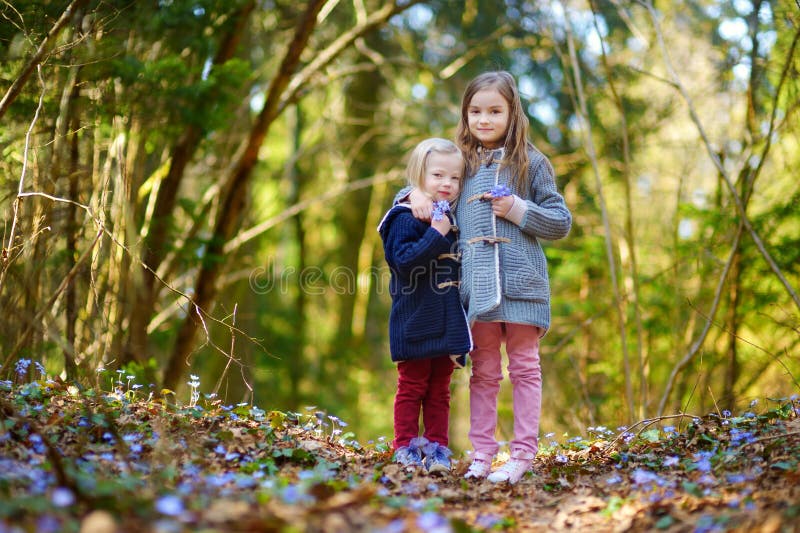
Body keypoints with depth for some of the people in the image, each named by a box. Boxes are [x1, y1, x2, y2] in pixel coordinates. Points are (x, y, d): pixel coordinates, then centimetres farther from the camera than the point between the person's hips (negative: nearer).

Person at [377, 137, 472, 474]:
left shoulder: (452, 222, 13)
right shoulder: (405, 219, -10)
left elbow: (461, 266, 23)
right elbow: (404, 260, -23)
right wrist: (436, 235, -27)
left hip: (447, 327, 7)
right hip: (415, 326, -7)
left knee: (439, 391, 11)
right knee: (412, 387, 3)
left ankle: (437, 447, 17)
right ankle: (406, 447, 10)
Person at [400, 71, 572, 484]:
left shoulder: (531, 163, 3)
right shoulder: (461, 162, 10)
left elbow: (561, 222, 5)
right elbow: (425, 184, 23)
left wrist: (518, 210, -10)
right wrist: (416, 195, 0)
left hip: (521, 283, -2)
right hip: (476, 286, 2)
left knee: (524, 368, 4)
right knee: (483, 372, 8)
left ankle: (523, 453, 8)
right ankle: (481, 453, 12)